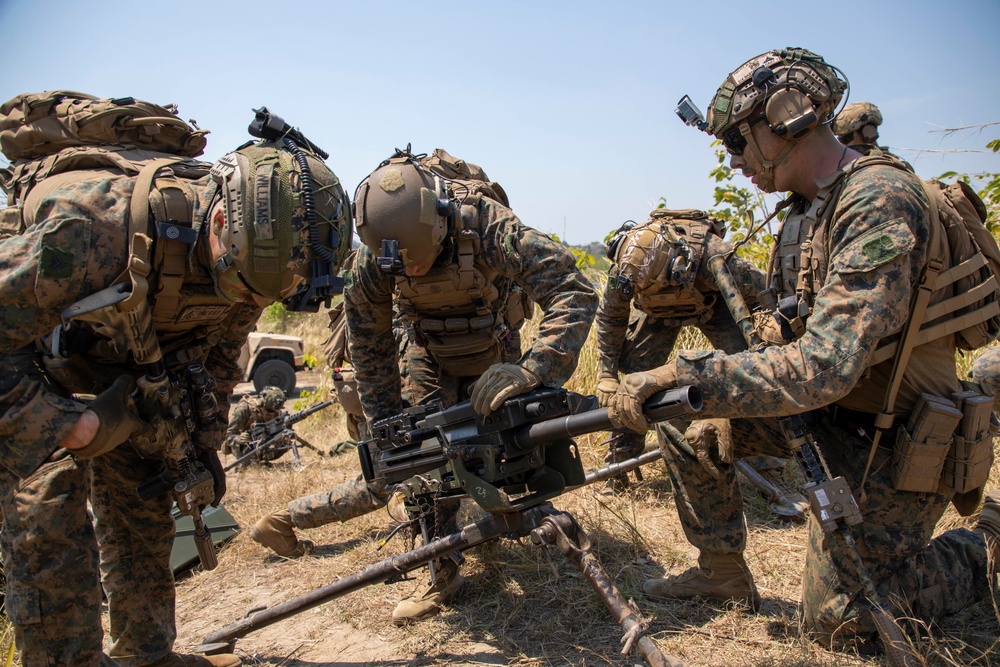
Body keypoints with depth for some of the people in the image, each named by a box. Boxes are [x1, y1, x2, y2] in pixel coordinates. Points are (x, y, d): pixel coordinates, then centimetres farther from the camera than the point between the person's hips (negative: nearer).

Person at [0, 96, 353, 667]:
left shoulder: (245, 253, -18)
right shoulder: (99, 224, -41)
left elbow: (220, 351, 0)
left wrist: (204, 441, -6)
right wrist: (72, 427, -32)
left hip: (128, 373, 6)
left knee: (144, 514, 8)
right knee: (50, 531, -11)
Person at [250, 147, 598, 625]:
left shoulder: (488, 226, -37)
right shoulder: (373, 257, -26)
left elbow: (575, 293, -39)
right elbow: (369, 347, -12)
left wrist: (531, 370, -51)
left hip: (491, 356, -1)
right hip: (427, 354, 2)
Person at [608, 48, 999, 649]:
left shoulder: (880, 199, -26)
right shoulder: (808, 206, 3)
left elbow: (824, 367, -37)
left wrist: (680, 376, -40)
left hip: (890, 443, -8)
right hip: (823, 415, 8)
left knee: (840, 616, 4)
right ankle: (720, 570, 16)